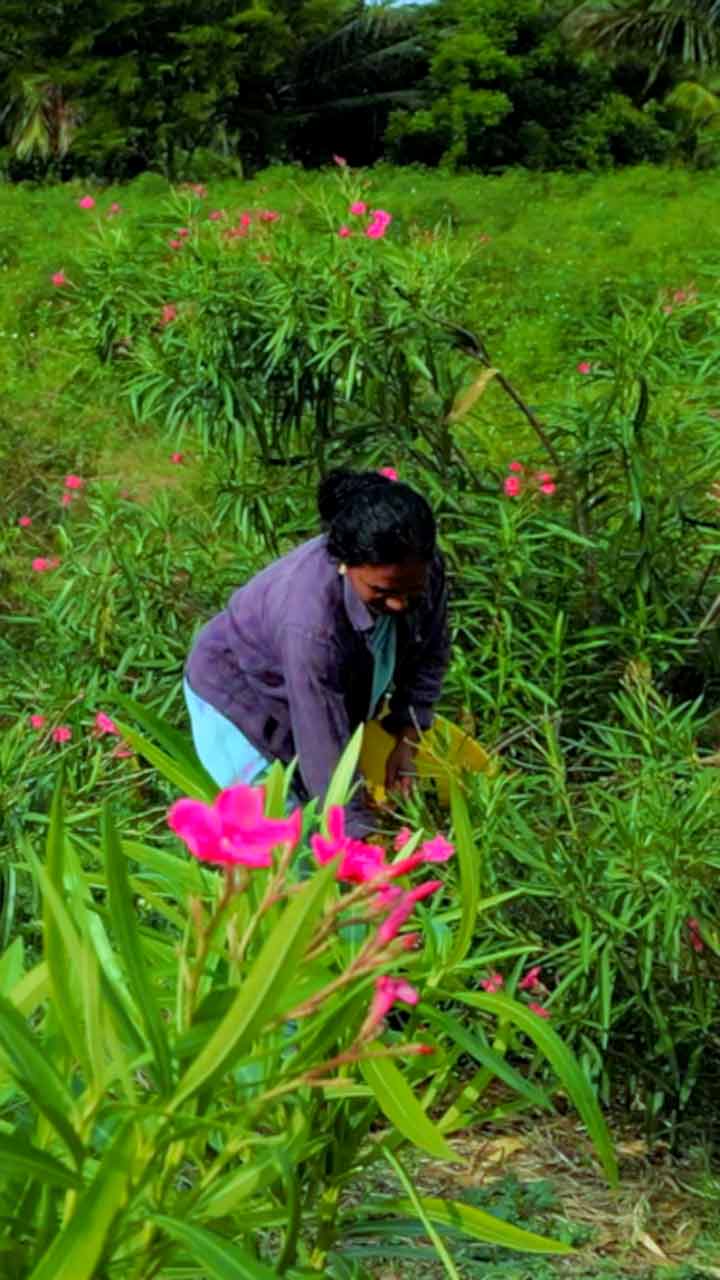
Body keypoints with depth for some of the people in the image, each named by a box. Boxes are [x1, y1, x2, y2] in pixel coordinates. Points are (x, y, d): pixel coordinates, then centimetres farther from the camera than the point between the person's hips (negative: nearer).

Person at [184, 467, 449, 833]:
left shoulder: (423, 568, -26)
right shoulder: (312, 622, -45)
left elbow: (430, 655, -4)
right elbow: (326, 753, -38)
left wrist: (407, 738, -9)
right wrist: (361, 835, -33)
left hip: (336, 692, 6)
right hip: (240, 698, -6)